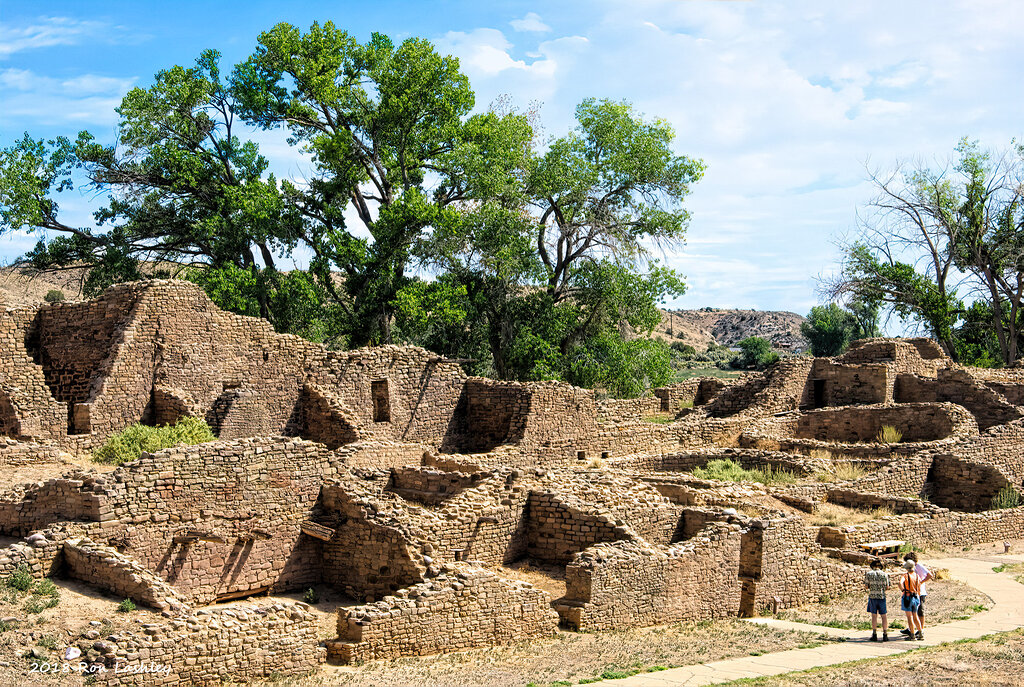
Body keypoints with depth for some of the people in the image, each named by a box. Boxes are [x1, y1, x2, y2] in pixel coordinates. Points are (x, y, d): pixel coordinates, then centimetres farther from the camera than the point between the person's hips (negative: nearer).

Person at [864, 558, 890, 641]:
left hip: (872, 597, 0)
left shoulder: (868, 574, -4)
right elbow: (887, 587, 2)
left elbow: (866, 586, 0)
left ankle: (874, 635, 4)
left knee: (874, 616, 6)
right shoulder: (884, 574, -3)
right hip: (882, 597, 0)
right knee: (884, 616, 7)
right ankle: (885, 635, 5)